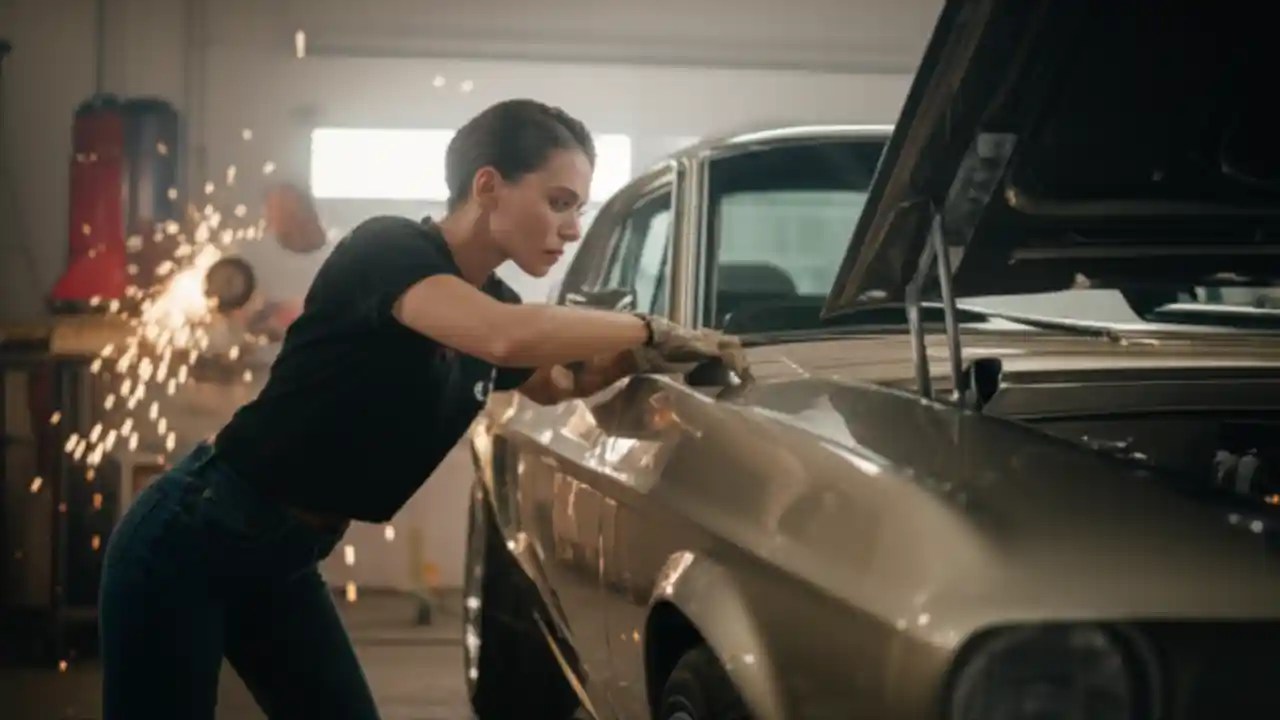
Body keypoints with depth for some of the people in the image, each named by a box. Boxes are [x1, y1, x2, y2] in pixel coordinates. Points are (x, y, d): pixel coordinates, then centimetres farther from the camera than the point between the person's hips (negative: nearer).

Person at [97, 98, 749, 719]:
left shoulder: (490, 300, 5)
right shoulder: (387, 250, -20)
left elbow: (556, 382, 25)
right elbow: (509, 339, -38)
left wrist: (631, 357, 3)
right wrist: (653, 331, -24)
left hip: (282, 563, 8)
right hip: (190, 542, -8)